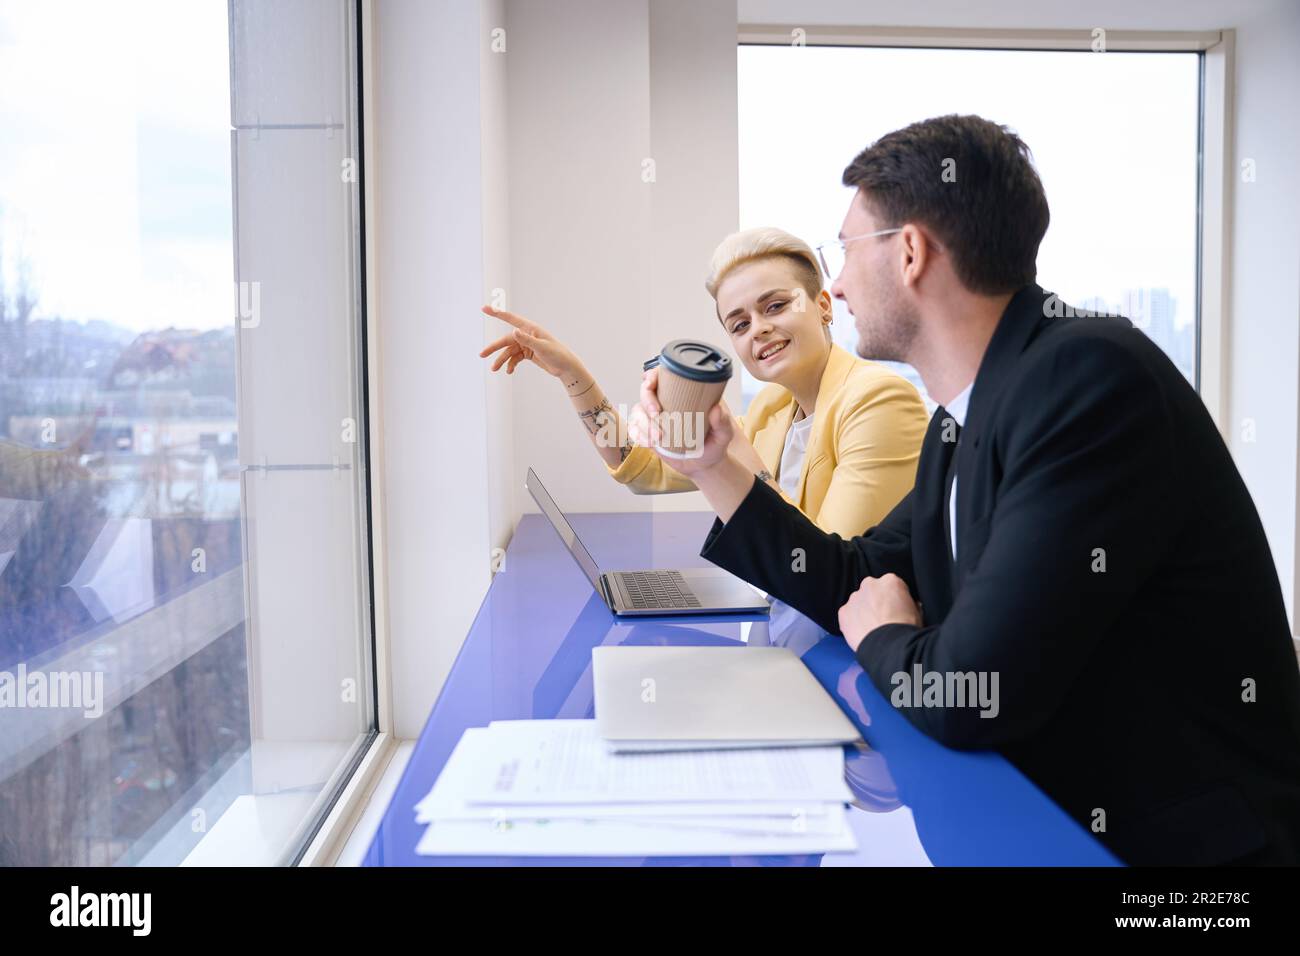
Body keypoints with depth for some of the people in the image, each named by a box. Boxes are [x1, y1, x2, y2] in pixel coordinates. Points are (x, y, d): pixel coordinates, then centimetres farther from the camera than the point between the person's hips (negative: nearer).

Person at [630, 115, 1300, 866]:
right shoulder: (965, 416, 5)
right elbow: (854, 588, 14)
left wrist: (885, 639, -7)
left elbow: (972, 697, -29)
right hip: (1052, 809, 7)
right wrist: (713, 464, 8)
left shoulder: (1089, 379, -24)